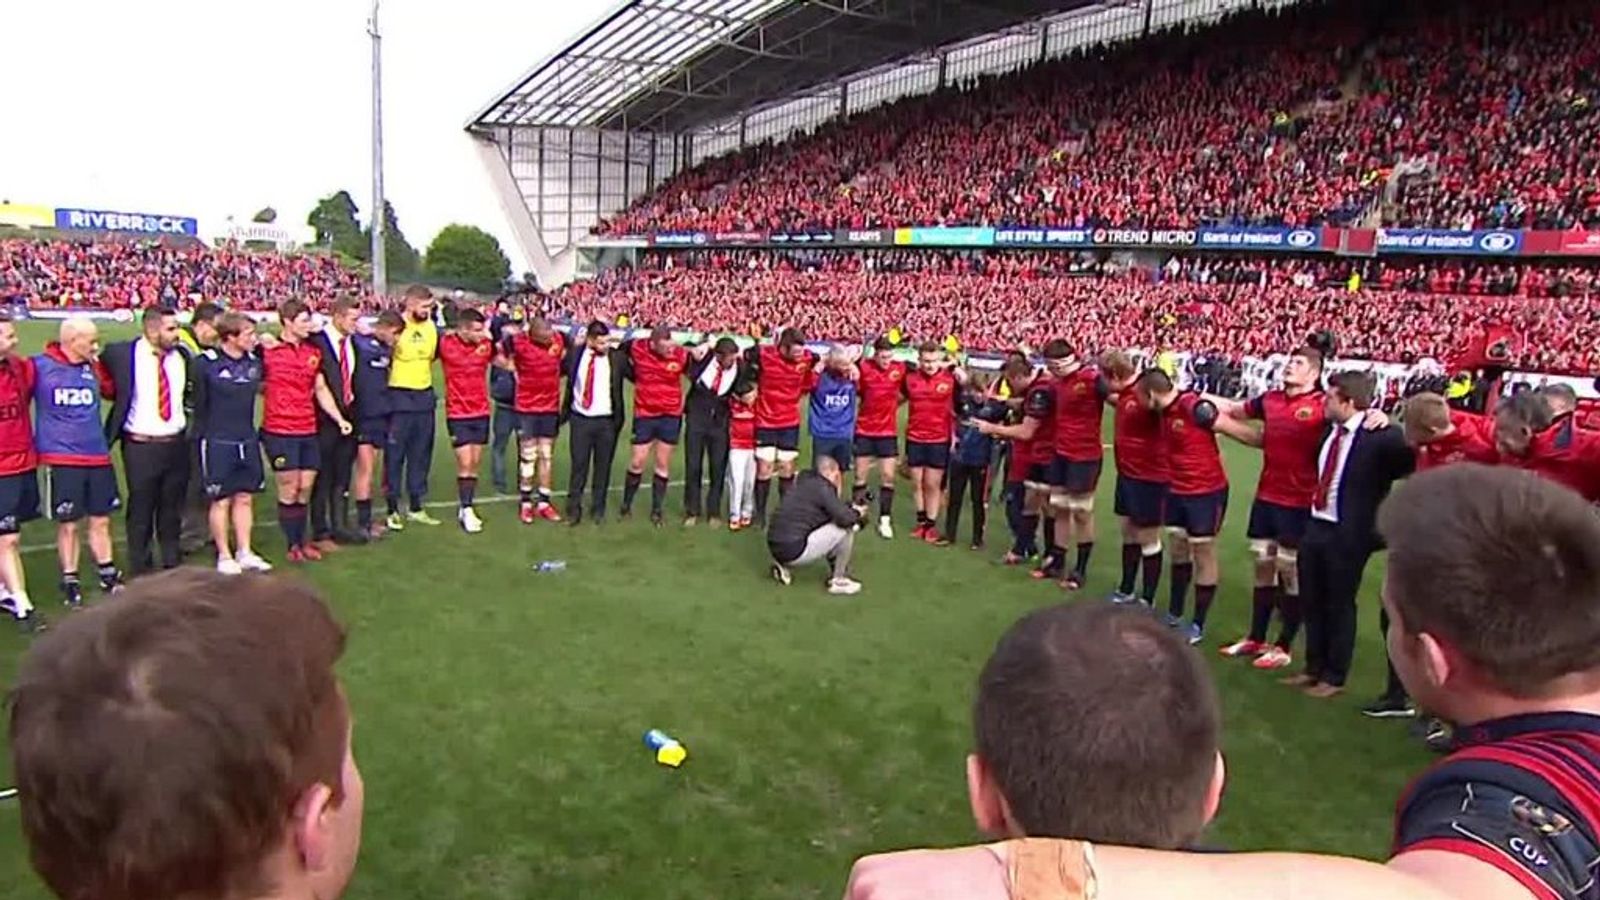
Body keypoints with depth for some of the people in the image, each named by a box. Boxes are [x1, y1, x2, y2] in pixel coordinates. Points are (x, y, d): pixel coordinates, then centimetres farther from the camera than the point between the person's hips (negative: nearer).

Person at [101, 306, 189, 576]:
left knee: (172, 509, 14)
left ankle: (173, 564, 27)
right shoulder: (121, 353, -8)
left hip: (177, 444, 4)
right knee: (140, 510, 7)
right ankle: (140, 569, 19)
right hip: (141, 447, -4)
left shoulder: (181, 356, 5)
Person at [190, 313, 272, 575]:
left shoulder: (254, 361, 3)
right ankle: (224, 556, 15)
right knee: (221, 500, 4)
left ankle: (244, 553, 21)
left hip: (248, 442, 5)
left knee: (245, 497, 11)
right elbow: (199, 402, -4)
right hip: (218, 443, -5)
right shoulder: (206, 363, -12)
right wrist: (201, 435, 0)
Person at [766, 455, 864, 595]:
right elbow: (844, 518, -18)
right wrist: (857, 513, 3)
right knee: (846, 529, -4)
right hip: (794, 551, -9)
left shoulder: (805, 483, 16)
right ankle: (838, 581, 6)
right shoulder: (822, 487, -10)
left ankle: (785, 567, 20)